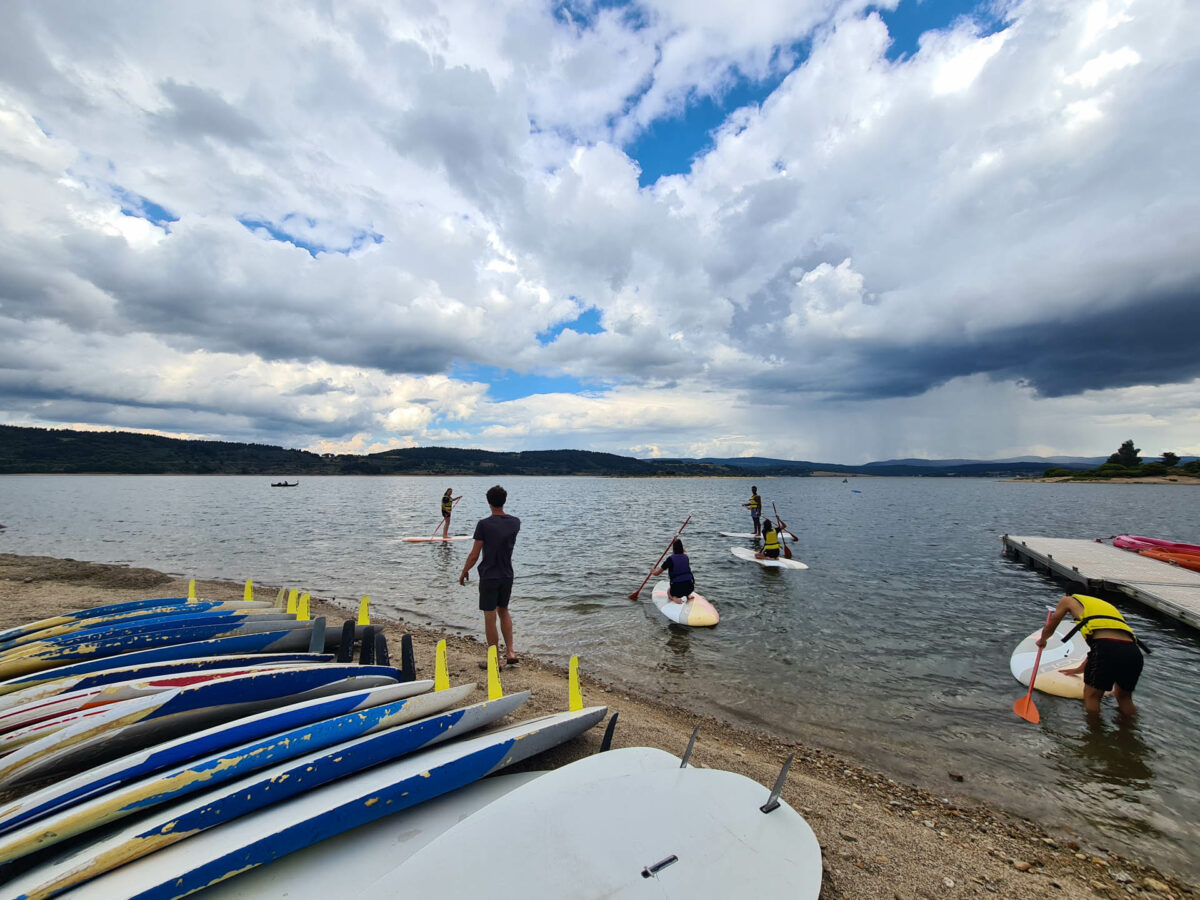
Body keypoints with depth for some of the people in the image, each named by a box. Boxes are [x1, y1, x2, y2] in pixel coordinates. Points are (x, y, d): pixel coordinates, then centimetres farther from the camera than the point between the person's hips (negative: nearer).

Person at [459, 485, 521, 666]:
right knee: (504, 612, 22)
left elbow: (474, 554, -12)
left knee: (490, 618, 6)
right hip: (507, 576, 5)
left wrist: (464, 572, 4)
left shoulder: (483, 524, -16)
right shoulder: (515, 522, -2)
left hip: (489, 576, -5)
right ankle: (511, 652, 19)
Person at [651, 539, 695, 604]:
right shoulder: (686, 557, 6)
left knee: (669, 591, 31)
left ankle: (674, 598, -2)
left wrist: (652, 571, 26)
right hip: (690, 588, 4)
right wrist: (677, 542, 42)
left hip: (678, 588, -3)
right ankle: (688, 596, 14)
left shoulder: (670, 559, -6)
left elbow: (657, 573, 4)